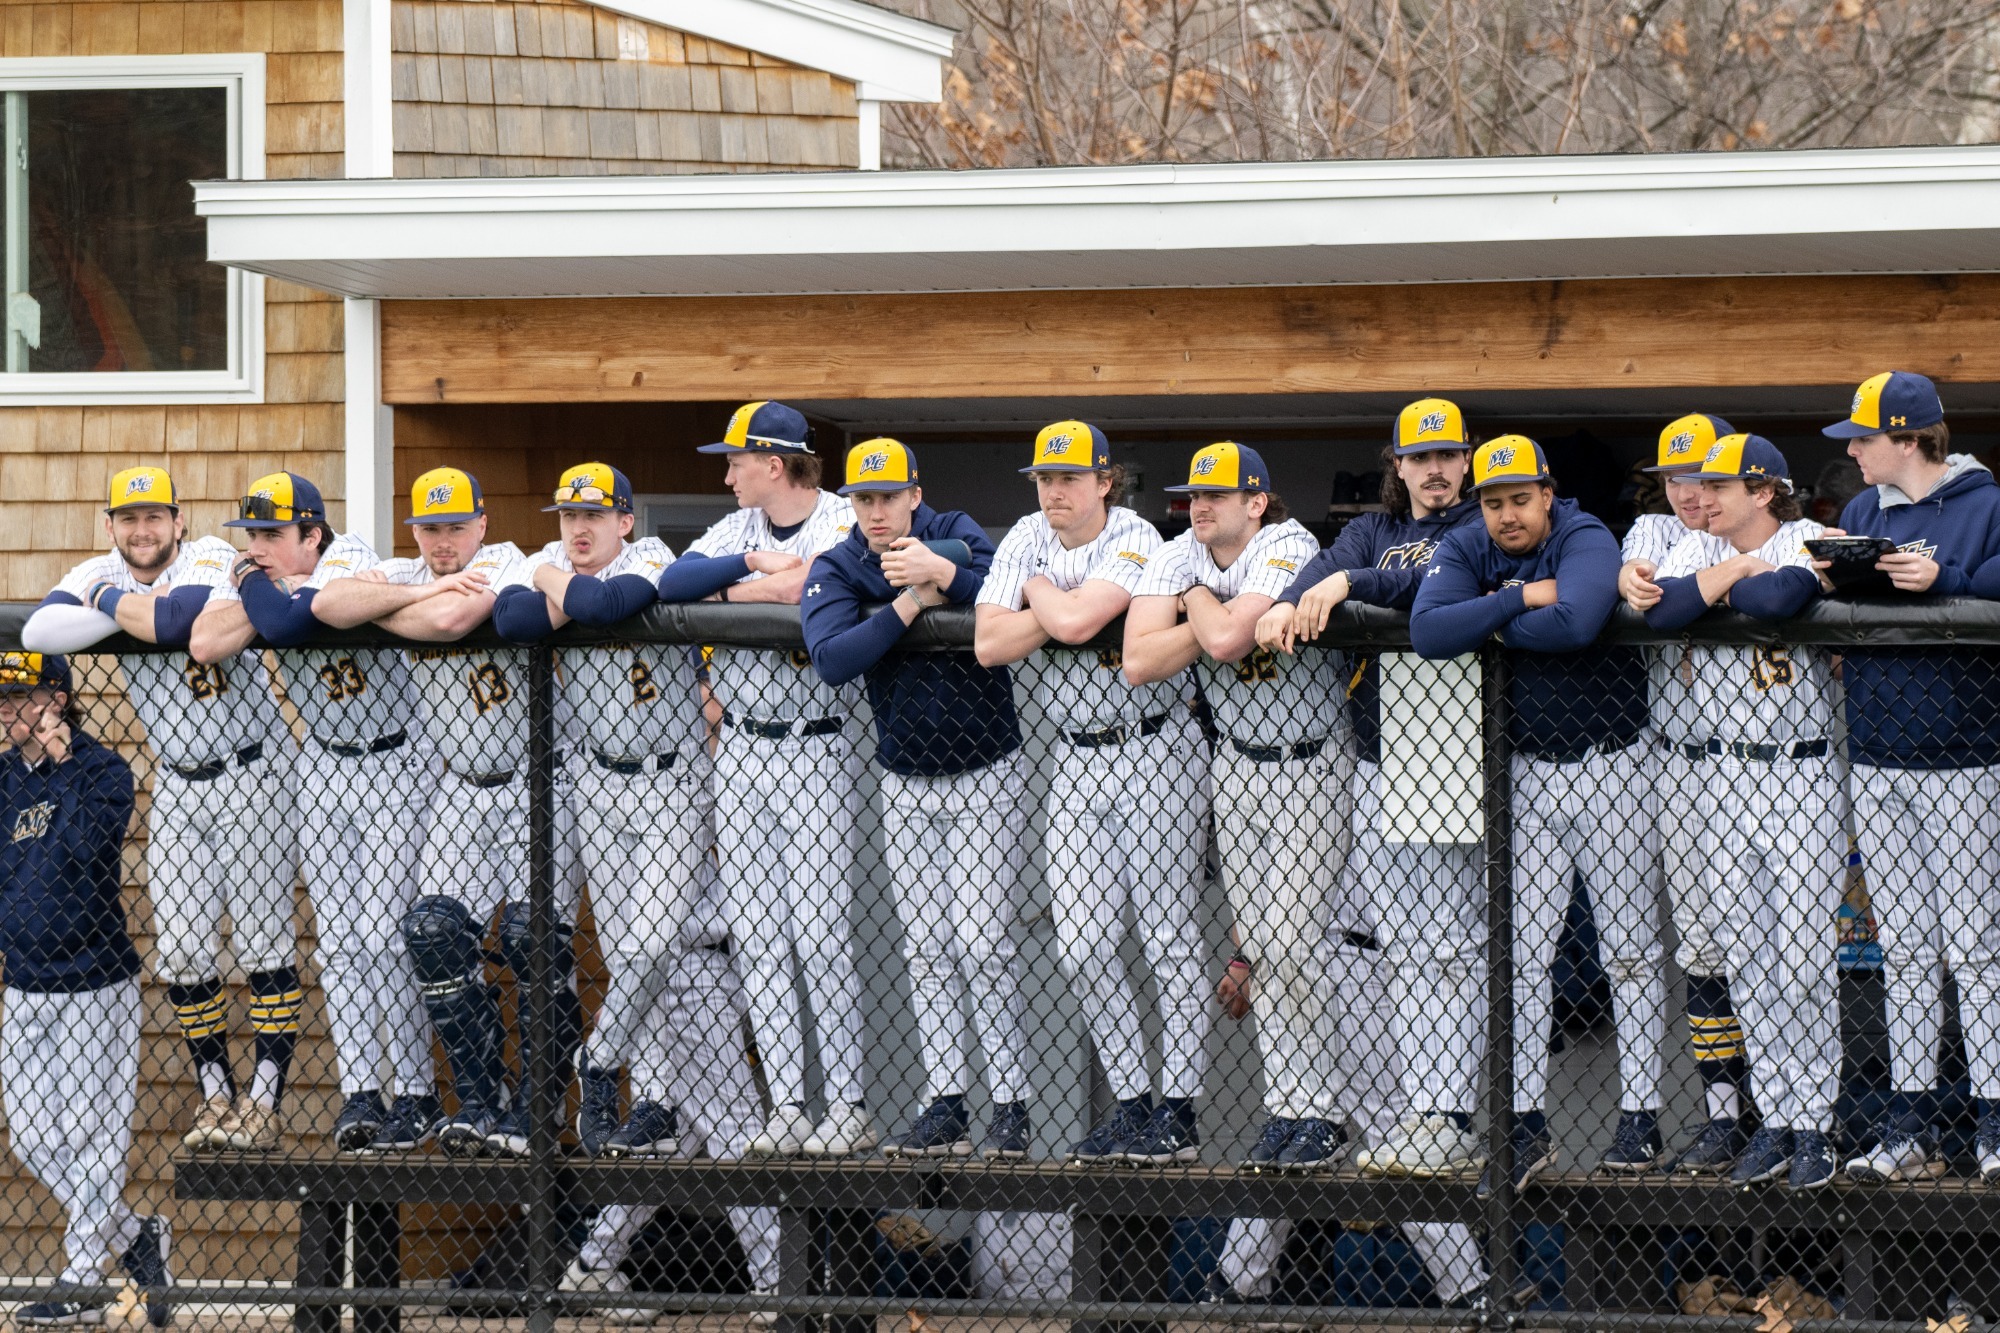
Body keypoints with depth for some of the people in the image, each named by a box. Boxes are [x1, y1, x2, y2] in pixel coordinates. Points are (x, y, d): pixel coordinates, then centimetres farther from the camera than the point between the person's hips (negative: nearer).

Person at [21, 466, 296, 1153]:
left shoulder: (209, 560, -13)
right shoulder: (100, 575, 1)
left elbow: (182, 616, -36)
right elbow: (38, 631, -18)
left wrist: (111, 602, -18)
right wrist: (137, 609, -23)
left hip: (250, 774, -5)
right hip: (175, 783, 5)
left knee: (264, 941, -5)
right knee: (181, 949, 4)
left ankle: (263, 1100, -2)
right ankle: (216, 1096, 14)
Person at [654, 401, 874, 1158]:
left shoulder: (845, 525, -6)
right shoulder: (739, 530, 13)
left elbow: (814, 594, -24)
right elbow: (671, 583, -2)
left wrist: (727, 592, -12)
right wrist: (753, 566, -13)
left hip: (818, 753, -6)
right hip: (740, 751, 6)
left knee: (819, 933, -8)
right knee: (755, 938, 3)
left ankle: (848, 1107, -2)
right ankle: (787, 1109, 6)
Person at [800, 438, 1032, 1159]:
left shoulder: (956, 535, -8)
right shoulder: (835, 569, -4)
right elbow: (831, 658, -22)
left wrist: (942, 572, -36)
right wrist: (909, 605, -28)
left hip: (986, 774, -4)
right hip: (905, 781, 4)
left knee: (982, 942, -10)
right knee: (925, 951, 5)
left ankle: (1011, 1106, -5)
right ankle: (946, 1106, 9)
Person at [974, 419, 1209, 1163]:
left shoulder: (1135, 542, -13)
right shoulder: (1027, 540, 5)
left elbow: (1076, 620, -29)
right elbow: (988, 645, -6)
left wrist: (1039, 592, -9)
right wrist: (1060, 609, -15)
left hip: (1155, 752, -6)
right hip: (1075, 760, 6)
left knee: (1169, 940, -5)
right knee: (1082, 948, 2)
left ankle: (1179, 1110, -1)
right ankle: (1132, 1103, 11)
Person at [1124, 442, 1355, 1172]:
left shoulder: (1286, 550, -20)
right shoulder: (1177, 558, -2)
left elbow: (1226, 639, -35)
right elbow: (1138, 662, -14)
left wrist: (1200, 603, -14)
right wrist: (1213, 619, -21)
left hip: (1314, 762, -6)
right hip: (1237, 762, 6)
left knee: (1293, 942, -11)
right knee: (1261, 946, 6)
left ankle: (1320, 1113, -2)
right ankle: (1287, 1108, 11)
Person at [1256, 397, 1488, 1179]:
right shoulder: (1374, 531, 19)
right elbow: (1330, 566, -1)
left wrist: (1352, 584, -25)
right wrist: (1290, 602, -24)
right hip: (1378, 761, 5)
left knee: (1450, 945, -8)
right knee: (1403, 944, 4)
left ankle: (1447, 1123, -11)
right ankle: (1422, 1107, 6)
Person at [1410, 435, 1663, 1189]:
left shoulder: (1586, 542, -13)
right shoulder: (1465, 553, -1)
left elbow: (1573, 624, -34)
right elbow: (1427, 632, -19)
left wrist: (1493, 618, -18)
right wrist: (1524, 598, -21)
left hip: (1611, 764, -4)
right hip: (1529, 771, 4)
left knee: (1631, 949, 1)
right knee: (1523, 955, 2)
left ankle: (1641, 1114, 6)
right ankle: (1526, 1122, 6)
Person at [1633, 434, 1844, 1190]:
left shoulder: (1808, 543, -3)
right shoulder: (1697, 548, 9)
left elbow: (1779, 600, -25)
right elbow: (1661, 612, -12)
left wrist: (1706, 591, -8)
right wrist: (1739, 569, -9)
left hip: (1804, 776, -4)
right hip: (1719, 779, 4)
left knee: (1804, 957, -4)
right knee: (1746, 957, 4)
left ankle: (1811, 1125, 2)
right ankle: (1774, 1120, 10)